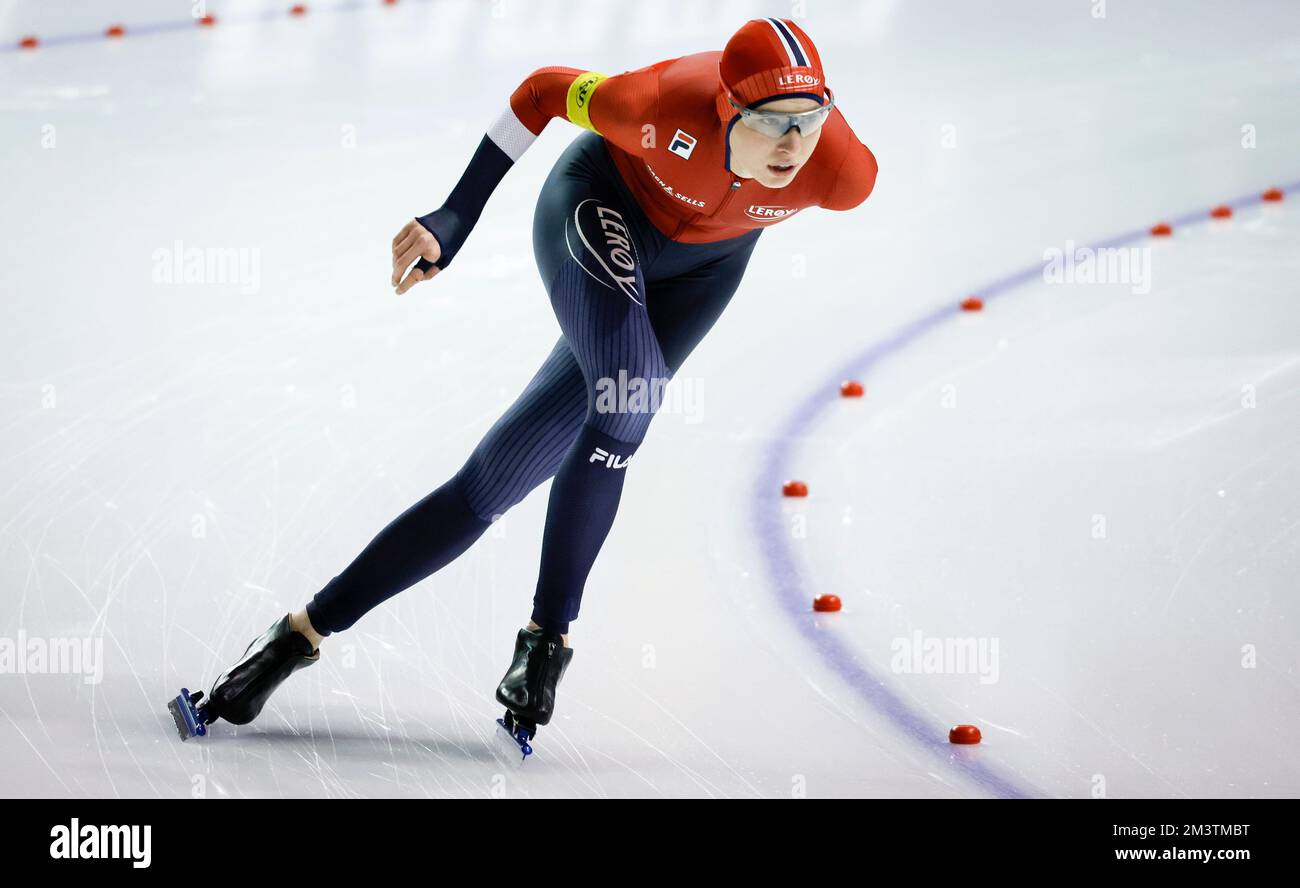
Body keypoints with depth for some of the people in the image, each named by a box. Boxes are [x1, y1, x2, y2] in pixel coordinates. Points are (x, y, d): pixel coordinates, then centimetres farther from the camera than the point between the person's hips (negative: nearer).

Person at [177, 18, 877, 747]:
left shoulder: (843, 173, -33)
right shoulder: (673, 105, -37)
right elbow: (543, 92, -18)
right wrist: (454, 221, -16)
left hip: (703, 265, 3)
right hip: (599, 200, -3)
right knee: (629, 393, -30)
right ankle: (550, 635, -11)